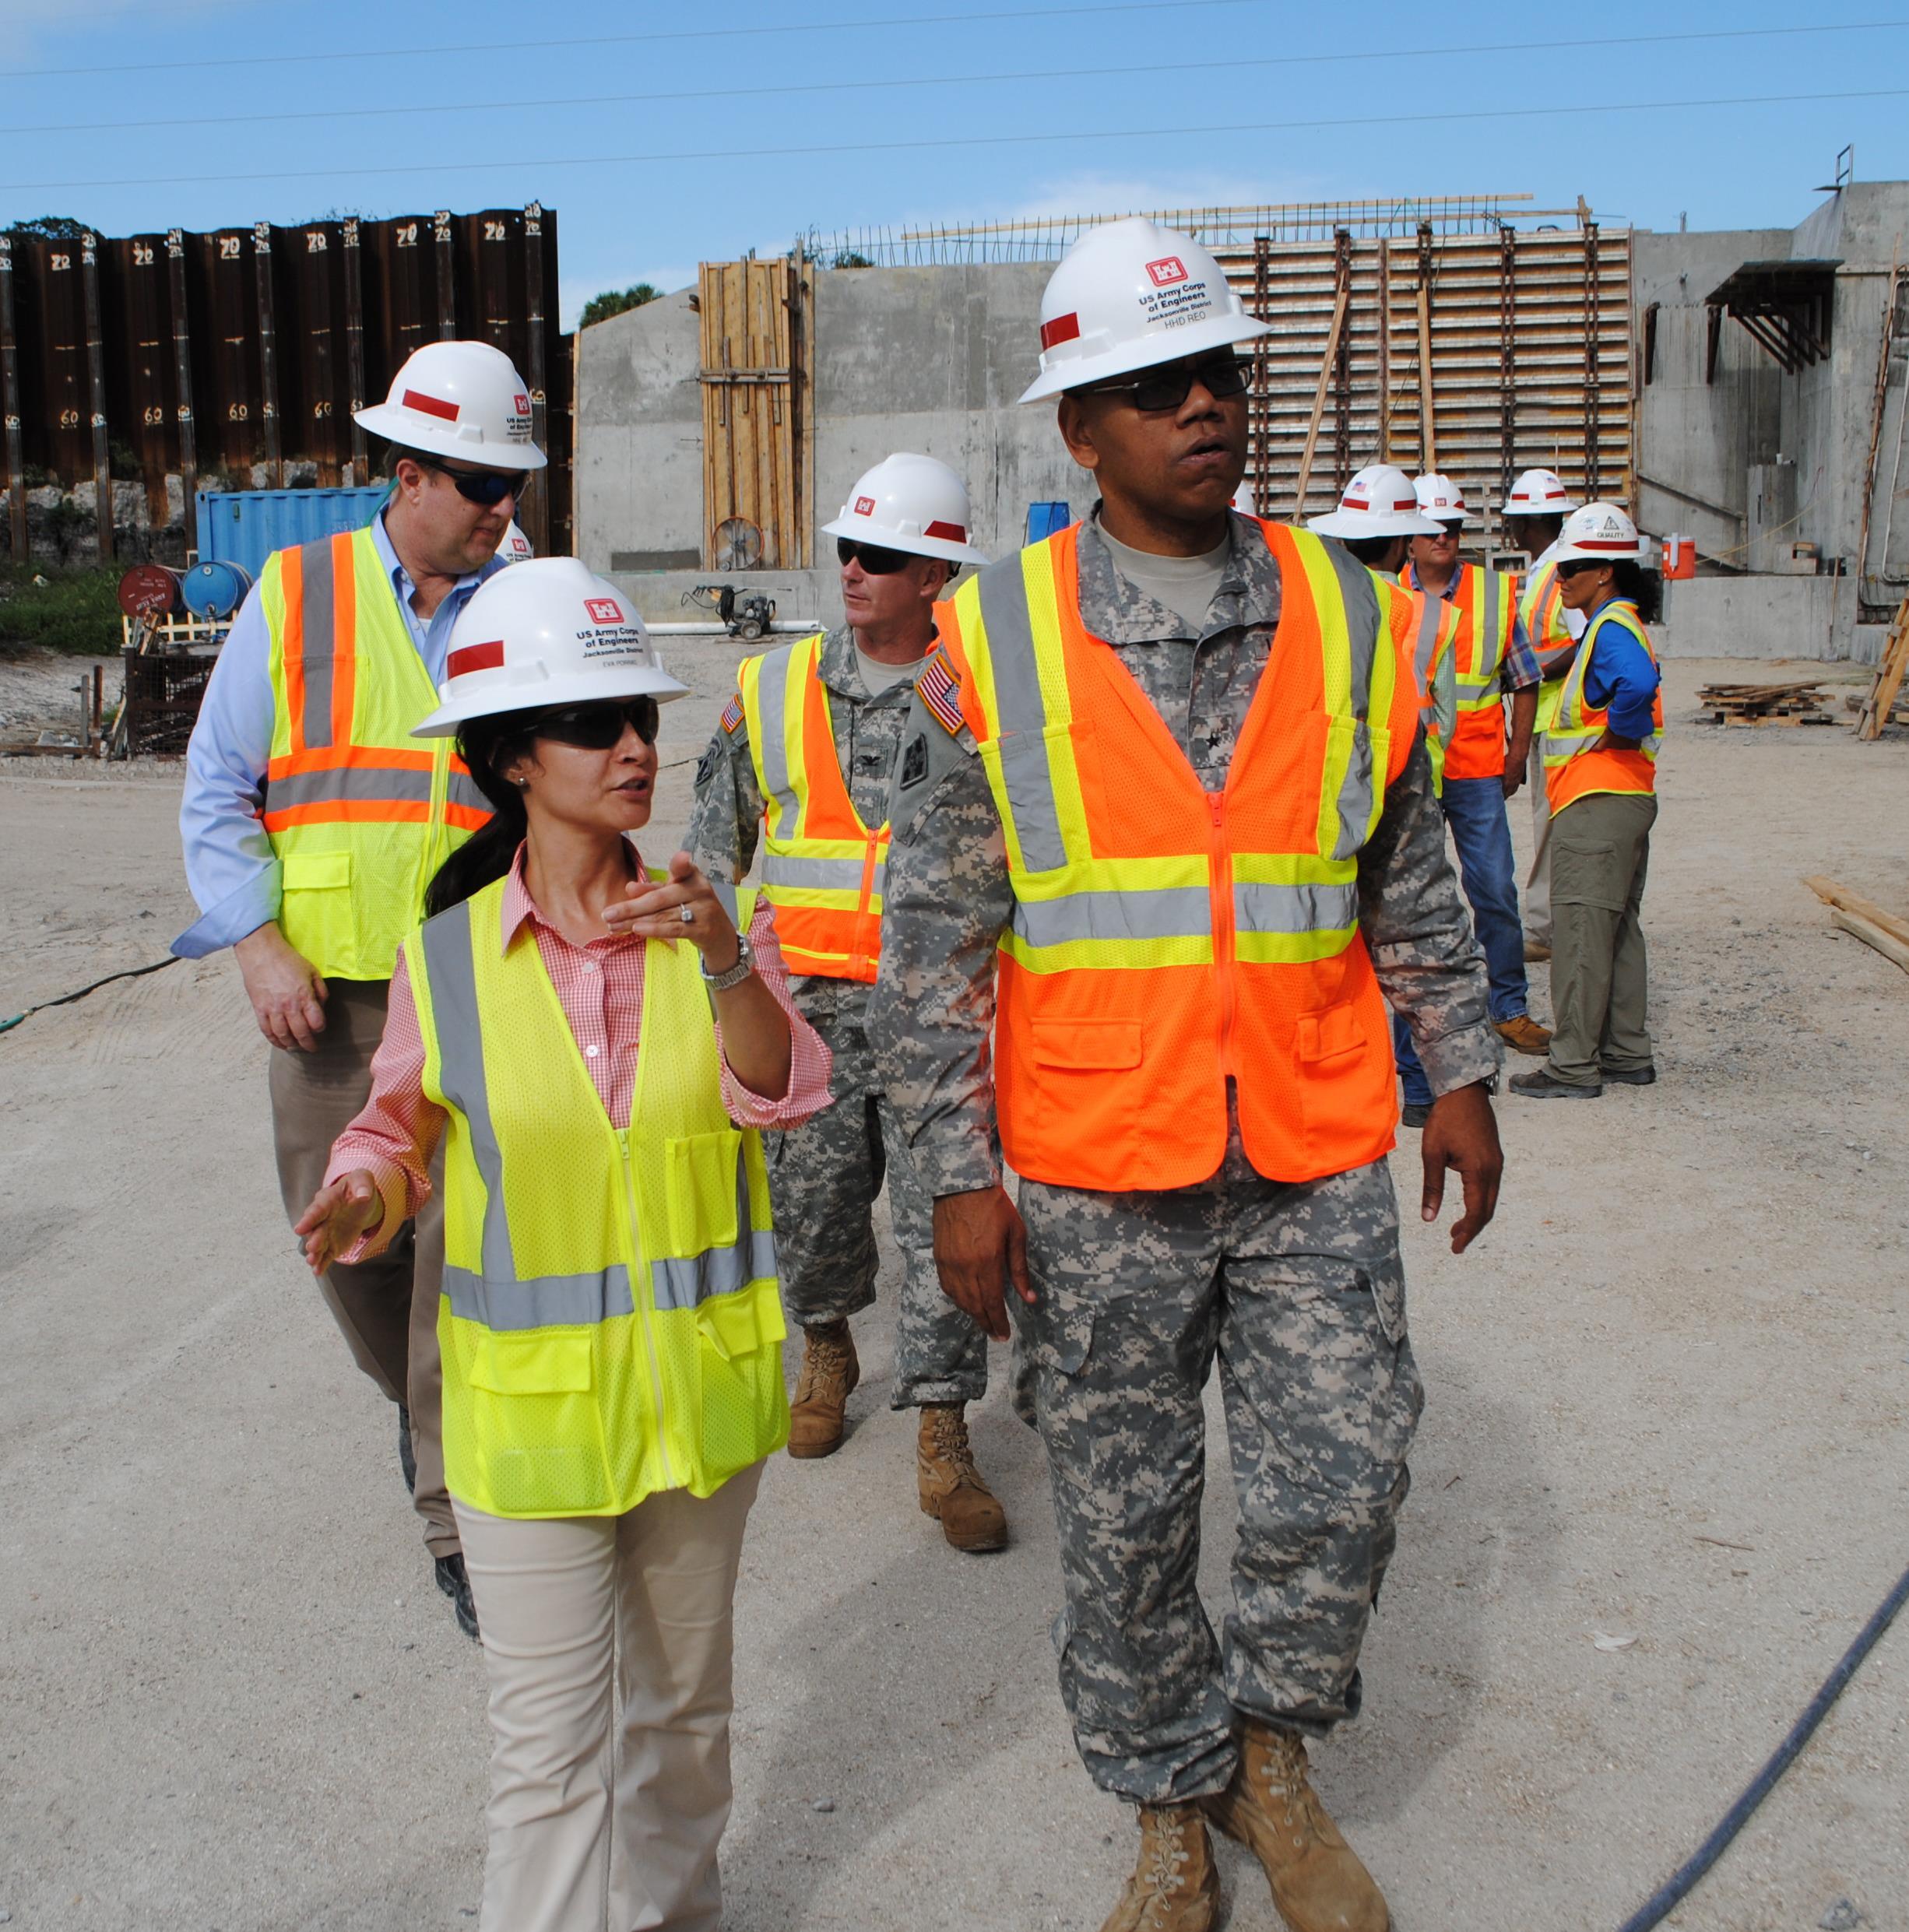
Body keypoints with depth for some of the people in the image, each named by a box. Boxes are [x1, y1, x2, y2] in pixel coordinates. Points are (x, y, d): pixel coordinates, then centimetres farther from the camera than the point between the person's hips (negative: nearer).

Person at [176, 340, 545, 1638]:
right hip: (329, 989, 1)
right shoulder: (294, 597, 2)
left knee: (470, 1240, -7)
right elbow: (217, 789, 3)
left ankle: (462, 1520, 6)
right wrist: (260, 948, -8)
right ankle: (417, 1398, 41)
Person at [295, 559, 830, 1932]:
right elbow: (401, 1124, 5)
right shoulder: (450, 955, -8)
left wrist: (724, 960, -31)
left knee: (684, 1701, 22)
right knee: (552, 1746, 5)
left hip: (702, 1377, 2)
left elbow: (782, 1093, -16)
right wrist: (367, 1194, -15)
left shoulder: (709, 920, -4)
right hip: (533, 1396, -2)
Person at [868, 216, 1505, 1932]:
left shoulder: (1343, 613, 3)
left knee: (1341, 1492, 7)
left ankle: (1269, 1749, 37)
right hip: (1096, 1176, -2)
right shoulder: (992, 641, -6)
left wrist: (1460, 1073, 12)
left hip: (1319, 1159, 2)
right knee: (1124, 1522, 12)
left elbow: (1413, 877, 12)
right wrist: (959, 1171, -6)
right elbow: (934, 930, -4)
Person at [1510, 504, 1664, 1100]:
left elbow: (1638, 684, -35)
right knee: (1617, 931, 15)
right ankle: (1628, 1054, 23)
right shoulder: (1615, 623, 17)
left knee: (1581, 933, -6)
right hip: (1622, 799, 11)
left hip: (1598, 802, -11)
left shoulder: (1612, 626, -16)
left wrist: (1616, 734, -21)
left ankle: (1574, 1066, -1)